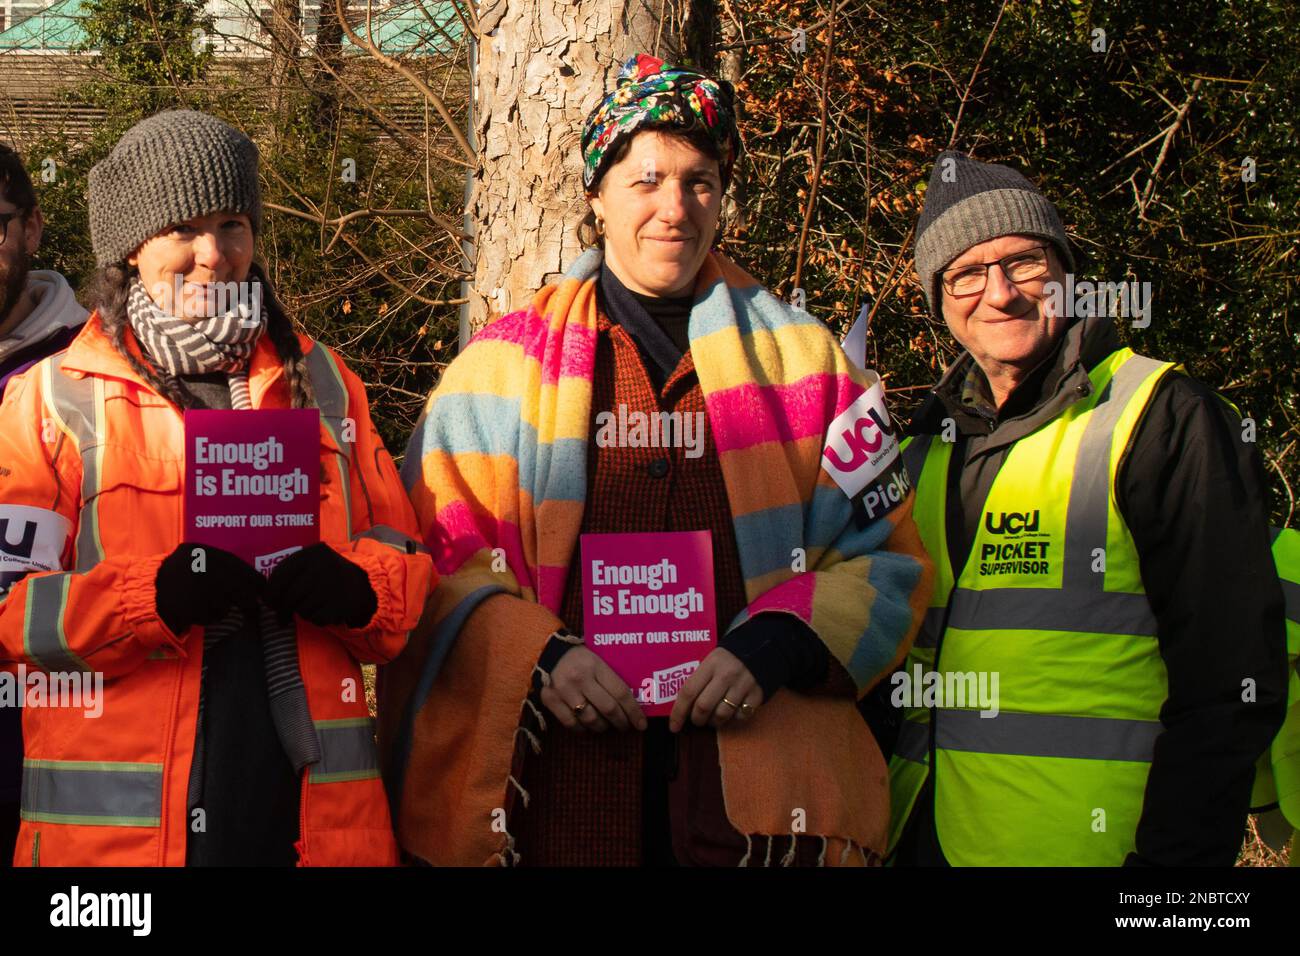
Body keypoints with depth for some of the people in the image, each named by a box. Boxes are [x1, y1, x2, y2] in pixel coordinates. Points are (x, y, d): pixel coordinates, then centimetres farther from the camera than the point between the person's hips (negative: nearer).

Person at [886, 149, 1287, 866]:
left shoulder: (1165, 419, -6)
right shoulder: (930, 445, 13)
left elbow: (1231, 680, -12)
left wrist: (1171, 858, -18)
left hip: (1083, 841, -6)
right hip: (927, 836, 6)